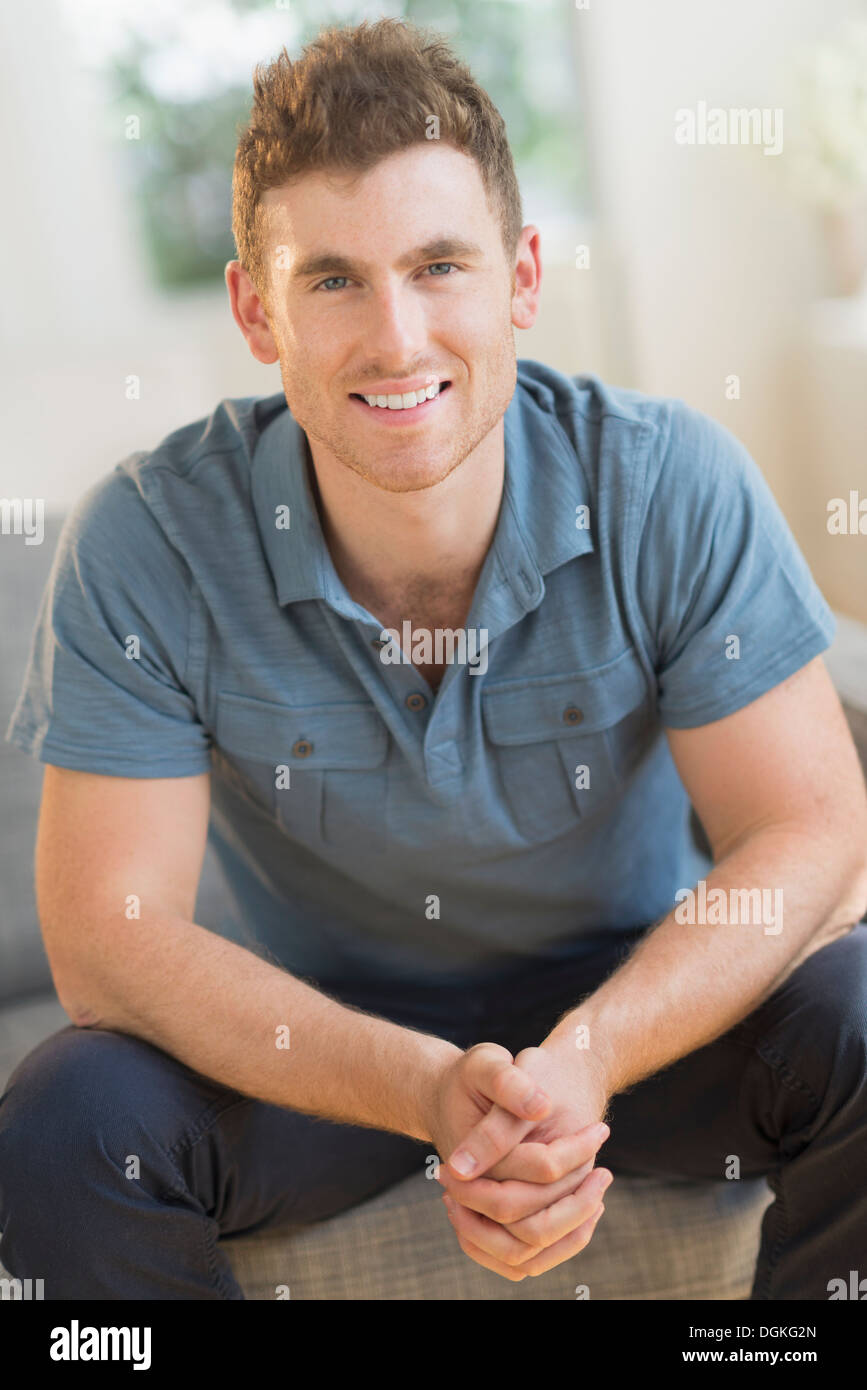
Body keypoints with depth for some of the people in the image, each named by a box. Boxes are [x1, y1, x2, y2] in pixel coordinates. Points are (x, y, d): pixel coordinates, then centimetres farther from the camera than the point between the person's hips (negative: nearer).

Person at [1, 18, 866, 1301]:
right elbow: (108, 933, -21)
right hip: (317, 1037, 0)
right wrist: (428, 1090, -35)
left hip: (639, 1000, 1)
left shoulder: (677, 488, -18)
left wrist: (584, 1057, -37)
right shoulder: (145, 546, -20)